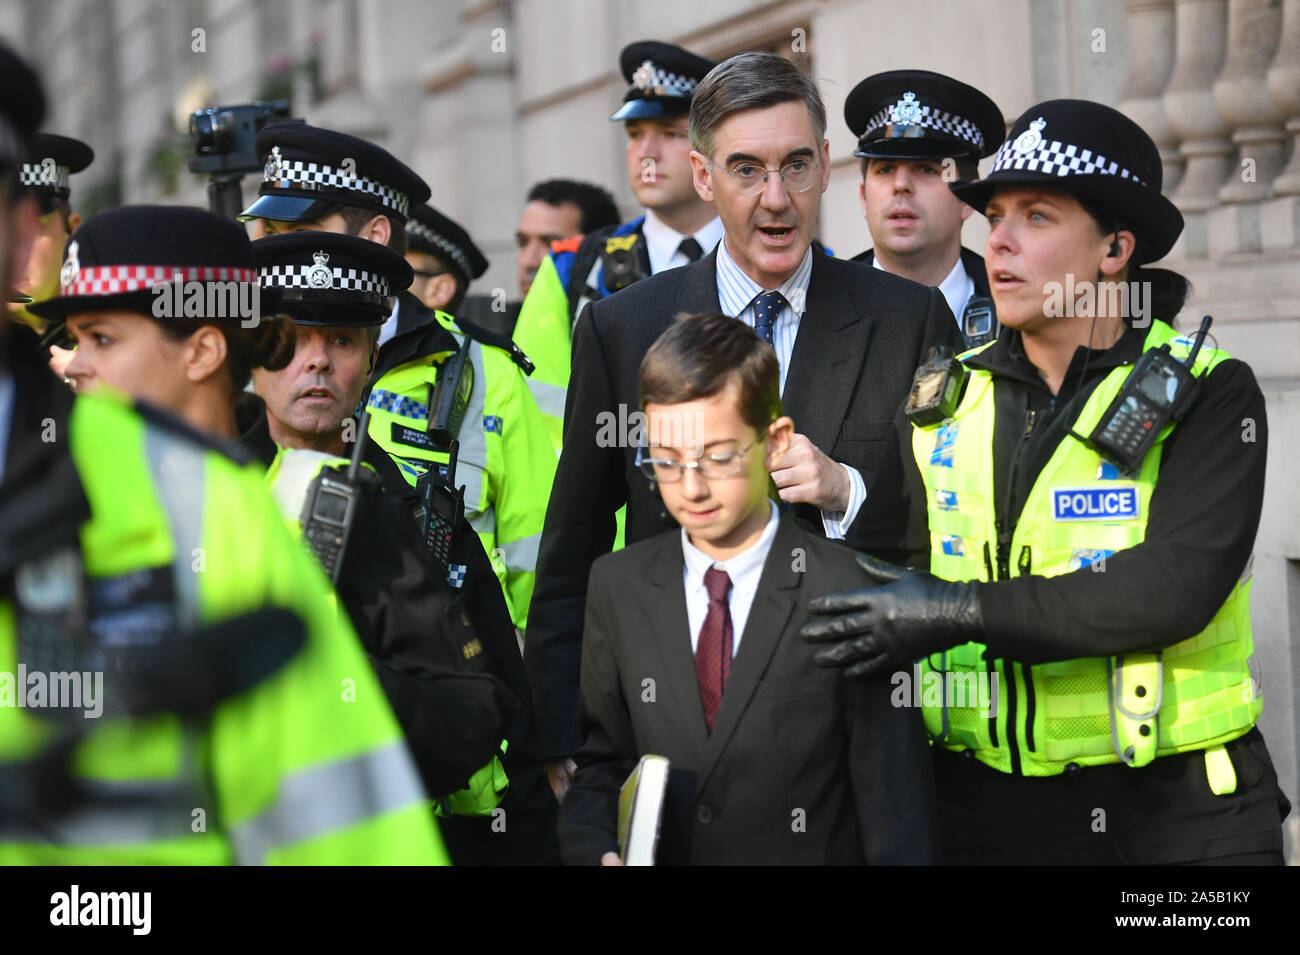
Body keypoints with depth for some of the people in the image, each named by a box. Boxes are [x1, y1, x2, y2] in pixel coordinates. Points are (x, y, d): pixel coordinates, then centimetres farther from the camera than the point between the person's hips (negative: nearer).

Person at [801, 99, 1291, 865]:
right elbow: (876, 586, 9)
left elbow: (1174, 587, -19)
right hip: (986, 808, 3)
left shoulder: (1207, 394, -5)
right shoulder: (941, 404, 9)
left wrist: (961, 612, -19)